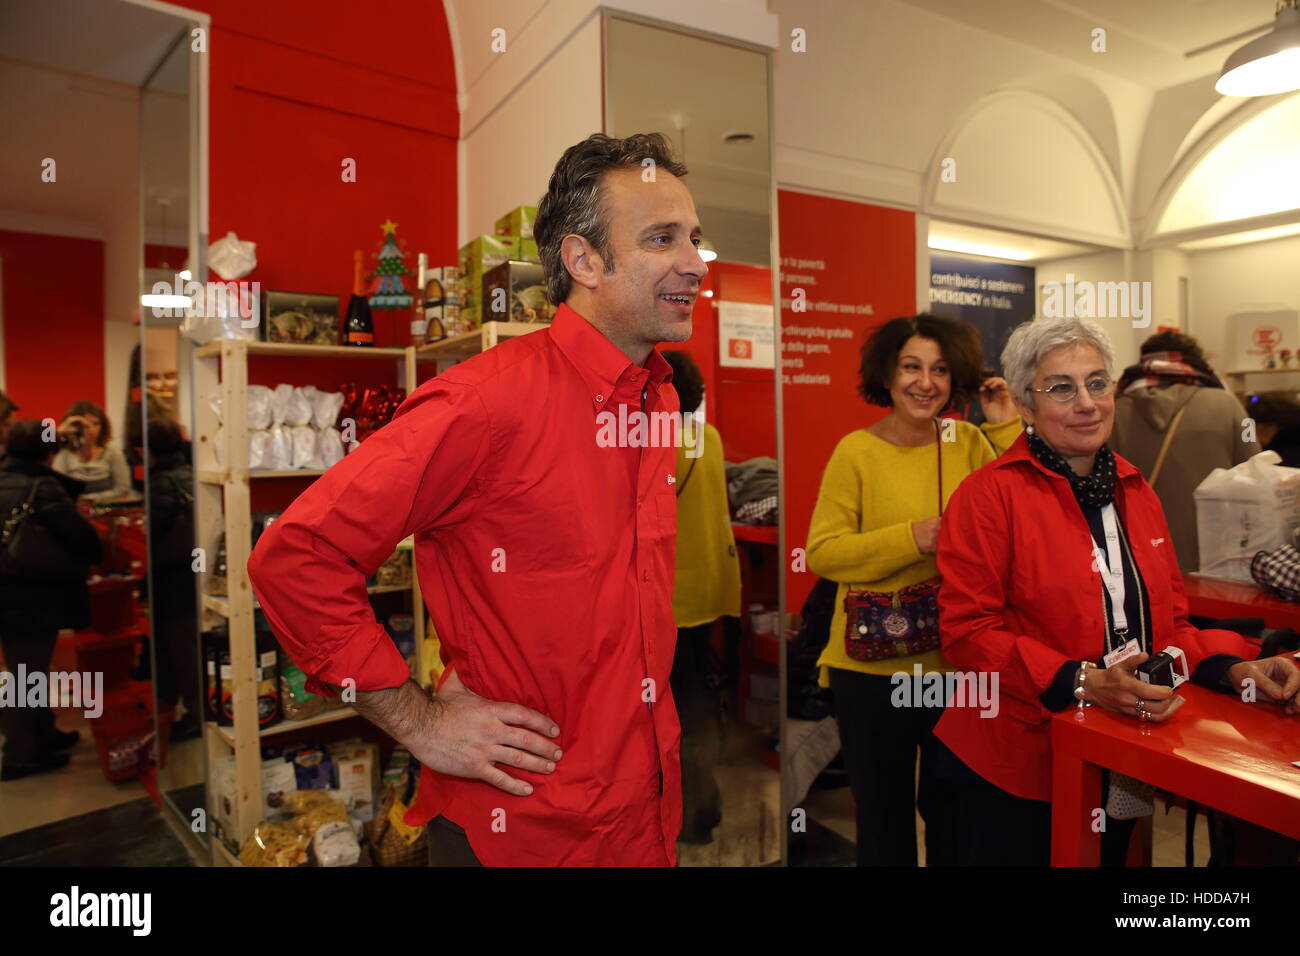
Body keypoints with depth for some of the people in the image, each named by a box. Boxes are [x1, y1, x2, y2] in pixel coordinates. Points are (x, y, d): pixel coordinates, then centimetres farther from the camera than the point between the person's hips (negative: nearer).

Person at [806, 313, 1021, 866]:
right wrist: (911, 538, -23)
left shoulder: (970, 442, 0)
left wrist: (1007, 428, -11)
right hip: (874, 669, -3)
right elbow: (821, 552, -13)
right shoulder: (857, 451, -10)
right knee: (884, 815, 17)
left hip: (959, 664, 3)